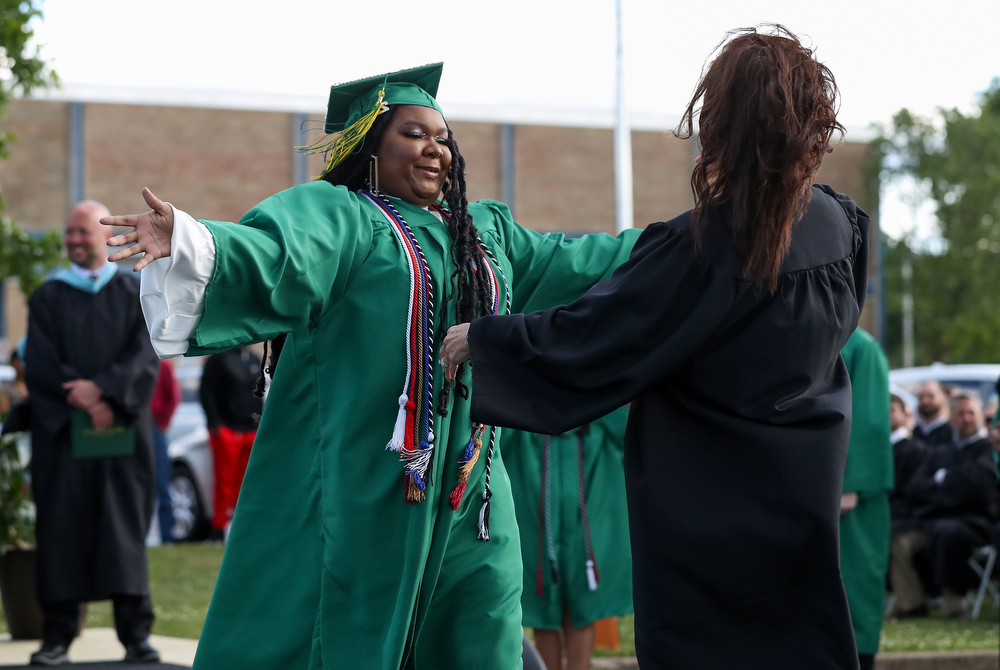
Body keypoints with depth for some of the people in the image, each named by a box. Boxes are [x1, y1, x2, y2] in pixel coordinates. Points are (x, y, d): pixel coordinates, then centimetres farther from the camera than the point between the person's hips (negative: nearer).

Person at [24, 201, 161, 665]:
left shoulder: (137, 294, 10)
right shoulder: (48, 297, 10)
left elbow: (145, 356, -2)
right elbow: (39, 364, -1)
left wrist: (101, 388, -16)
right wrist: (83, 400, -13)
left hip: (122, 434, 0)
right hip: (62, 432, 0)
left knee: (125, 525, -3)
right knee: (63, 528, -3)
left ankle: (136, 633, -3)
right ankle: (57, 636, 0)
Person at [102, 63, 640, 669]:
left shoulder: (487, 230, 18)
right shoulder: (333, 215, -4)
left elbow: (565, 264, 31)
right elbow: (270, 256, -22)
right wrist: (188, 241, -42)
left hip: (466, 498, 7)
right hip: (359, 483, -6)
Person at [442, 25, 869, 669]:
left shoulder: (698, 248, -24)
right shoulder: (840, 227, -6)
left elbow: (583, 338, -17)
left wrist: (480, 338, -1)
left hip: (705, 520, -5)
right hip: (803, 512, 5)